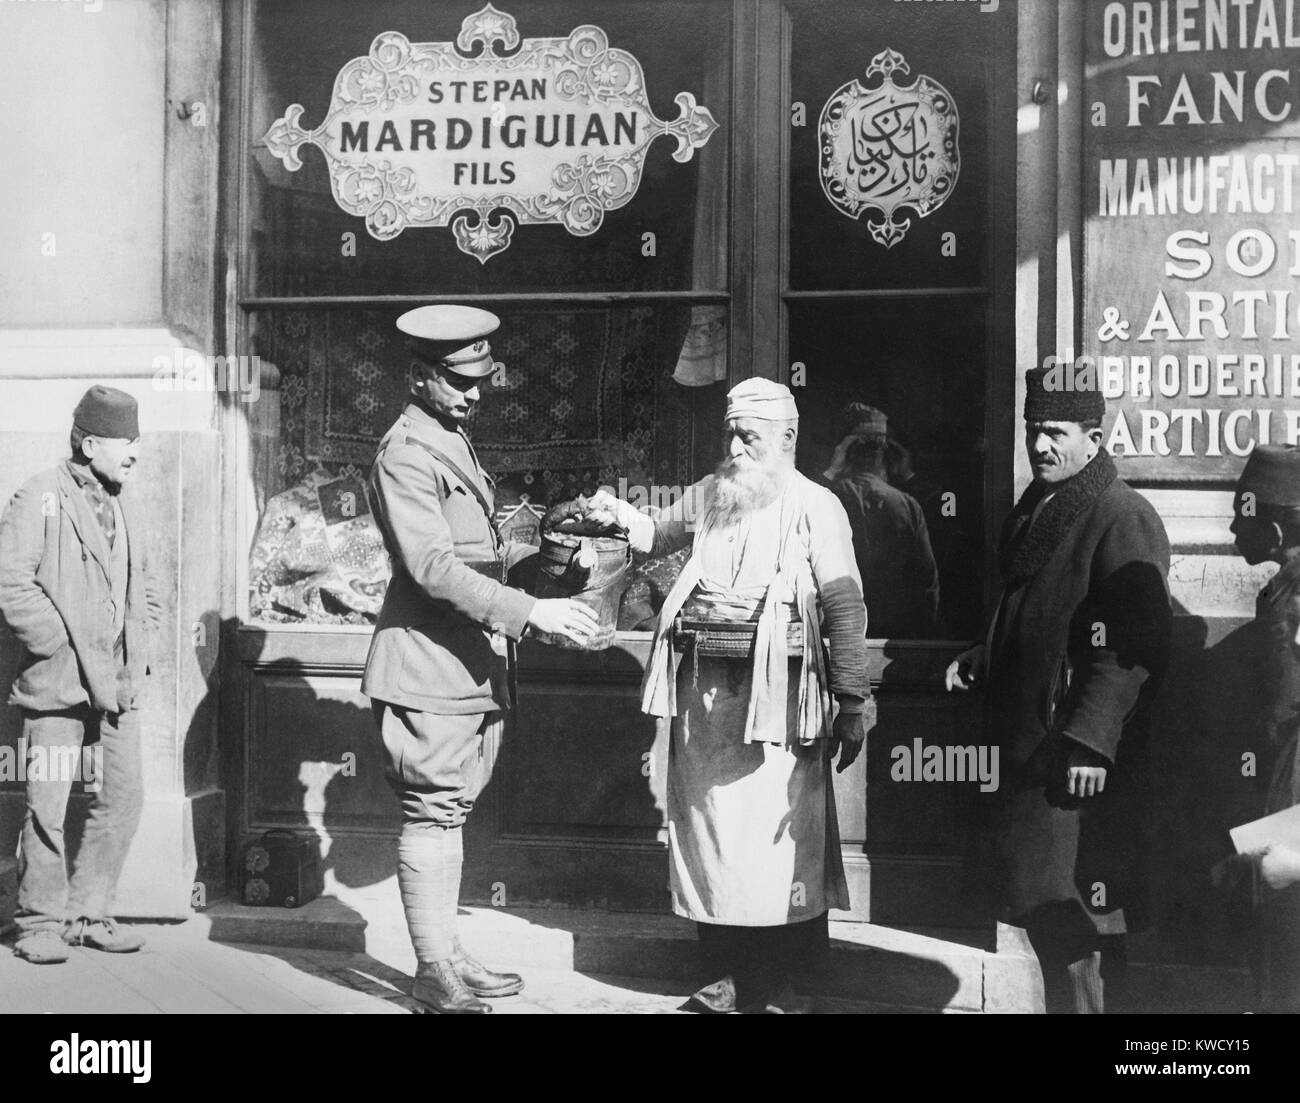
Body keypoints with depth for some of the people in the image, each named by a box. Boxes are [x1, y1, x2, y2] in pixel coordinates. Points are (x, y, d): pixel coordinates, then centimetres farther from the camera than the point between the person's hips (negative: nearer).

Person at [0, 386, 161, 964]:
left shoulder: (126, 513, 17)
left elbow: (147, 595, 26)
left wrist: (134, 654, 11)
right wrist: (63, 647, -14)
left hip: (116, 687, 7)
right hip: (57, 681, -7)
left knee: (124, 797, 5)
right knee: (46, 805, -3)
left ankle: (86, 913, 18)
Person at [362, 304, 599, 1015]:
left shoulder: (454, 442, 18)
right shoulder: (407, 456, -14)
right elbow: (433, 567, -24)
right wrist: (529, 611, -28)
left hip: (471, 663, 10)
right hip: (430, 664, -10)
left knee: (449, 811, 15)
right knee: (432, 813, -3)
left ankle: (448, 955, 24)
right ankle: (434, 975, 6)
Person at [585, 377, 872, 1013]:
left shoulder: (814, 507, -3)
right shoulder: (707, 496, 12)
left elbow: (845, 607, -6)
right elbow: (659, 536, 25)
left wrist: (853, 700, -10)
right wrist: (618, 514, 2)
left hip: (775, 691, -5)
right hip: (703, 691, 5)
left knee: (782, 835, -1)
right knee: (708, 829, 9)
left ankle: (788, 987, 10)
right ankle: (732, 973, 21)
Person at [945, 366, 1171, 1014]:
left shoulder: (1124, 519, -12)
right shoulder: (1031, 513, 15)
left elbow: (1135, 647, -19)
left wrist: (1091, 740, -24)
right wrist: (980, 661, 10)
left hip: (1078, 759, -9)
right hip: (1020, 737, 9)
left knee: (1067, 924, -4)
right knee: (1034, 908, 14)